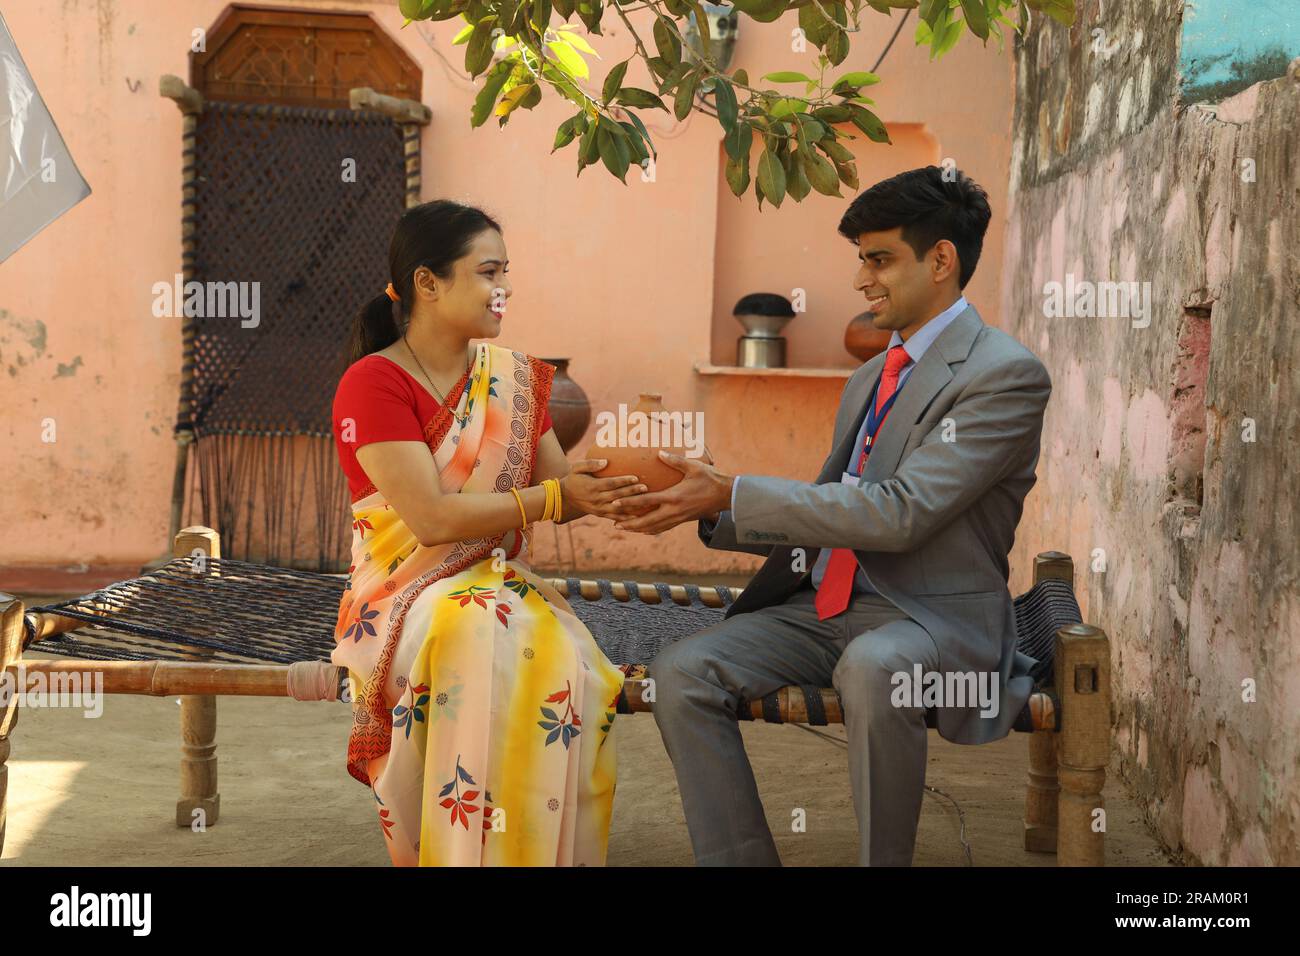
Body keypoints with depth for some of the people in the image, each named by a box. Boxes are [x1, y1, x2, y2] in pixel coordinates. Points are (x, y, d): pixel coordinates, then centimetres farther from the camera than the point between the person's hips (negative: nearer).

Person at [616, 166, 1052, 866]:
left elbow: (901, 512, -20)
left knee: (871, 667, -40)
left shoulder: (1006, 373, -10)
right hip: (826, 604, 8)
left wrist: (732, 495, -19)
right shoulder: (869, 379, 19)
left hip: (932, 616, -7)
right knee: (680, 672, -14)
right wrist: (710, 511, 4)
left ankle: (884, 860, -21)